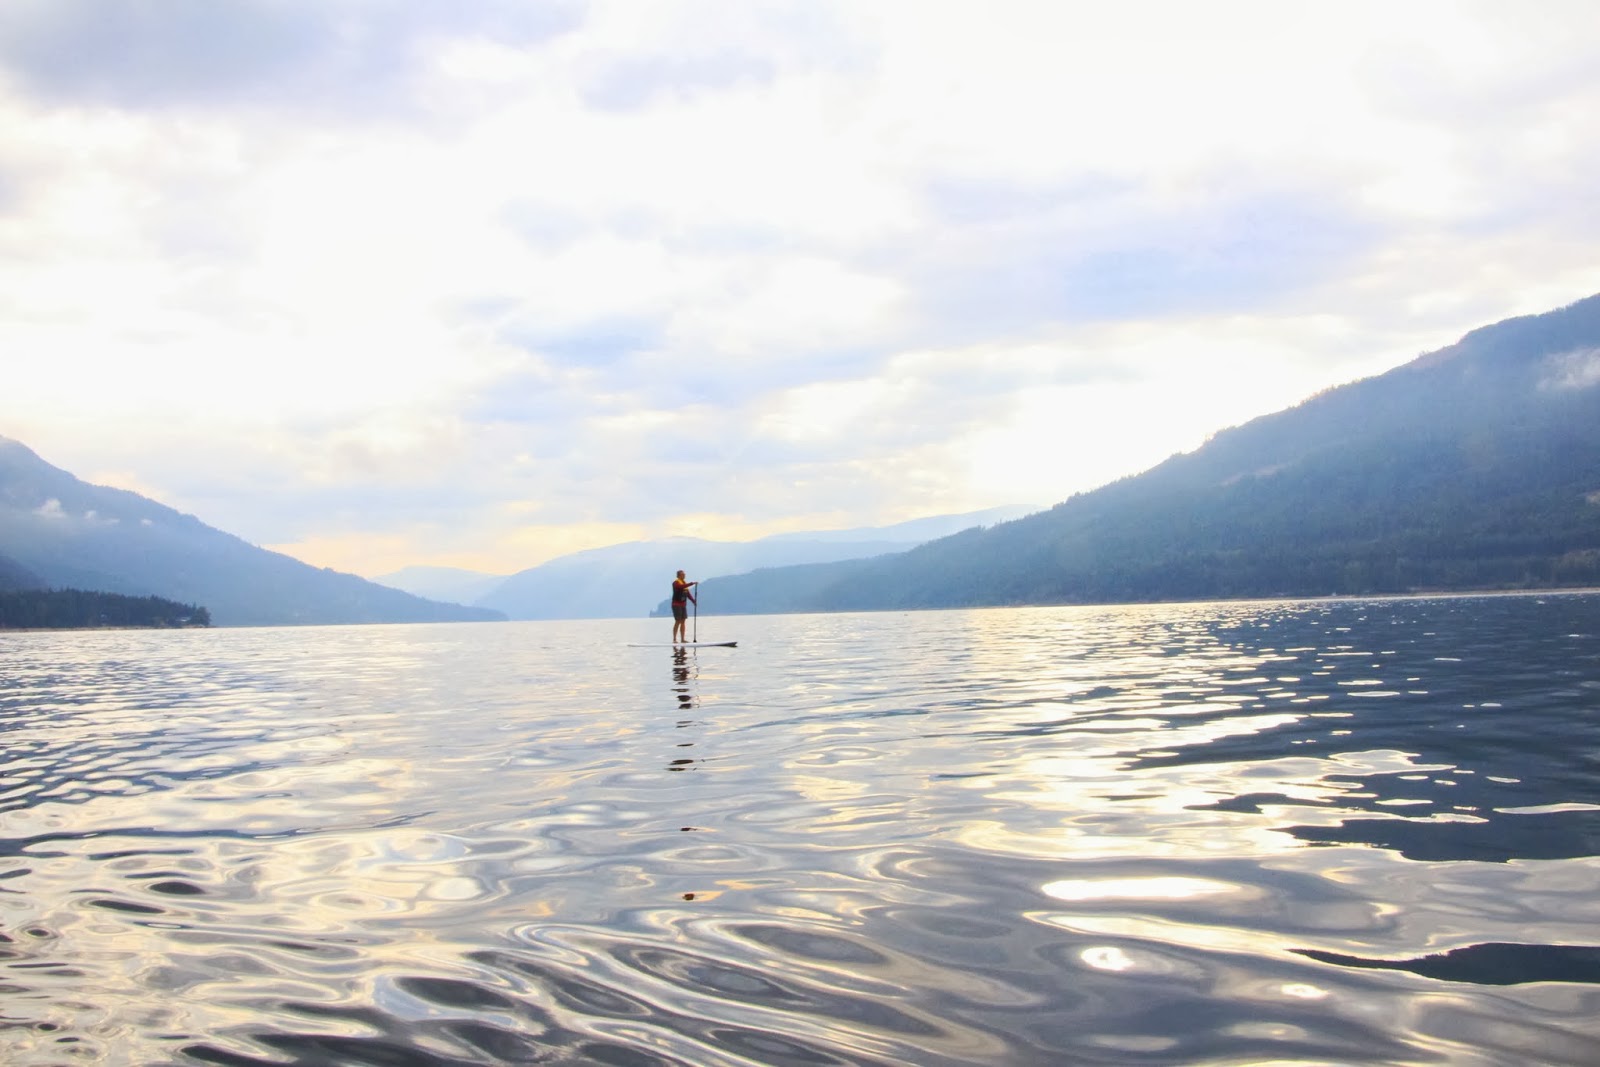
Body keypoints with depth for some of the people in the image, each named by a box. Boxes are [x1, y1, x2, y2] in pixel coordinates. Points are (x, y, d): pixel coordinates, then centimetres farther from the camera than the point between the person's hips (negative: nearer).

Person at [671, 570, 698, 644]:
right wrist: (692, 583, -33)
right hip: (677, 604, -8)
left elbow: (688, 593, 12)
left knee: (683, 622, 6)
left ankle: (682, 639, 8)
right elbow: (682, 586, -30)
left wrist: (693, 600, -1)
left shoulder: (684, 582, 15)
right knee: (678, 622, -9)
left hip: (683, 605, 8)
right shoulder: (676, 582, -9)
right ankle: (674, 639, -6)